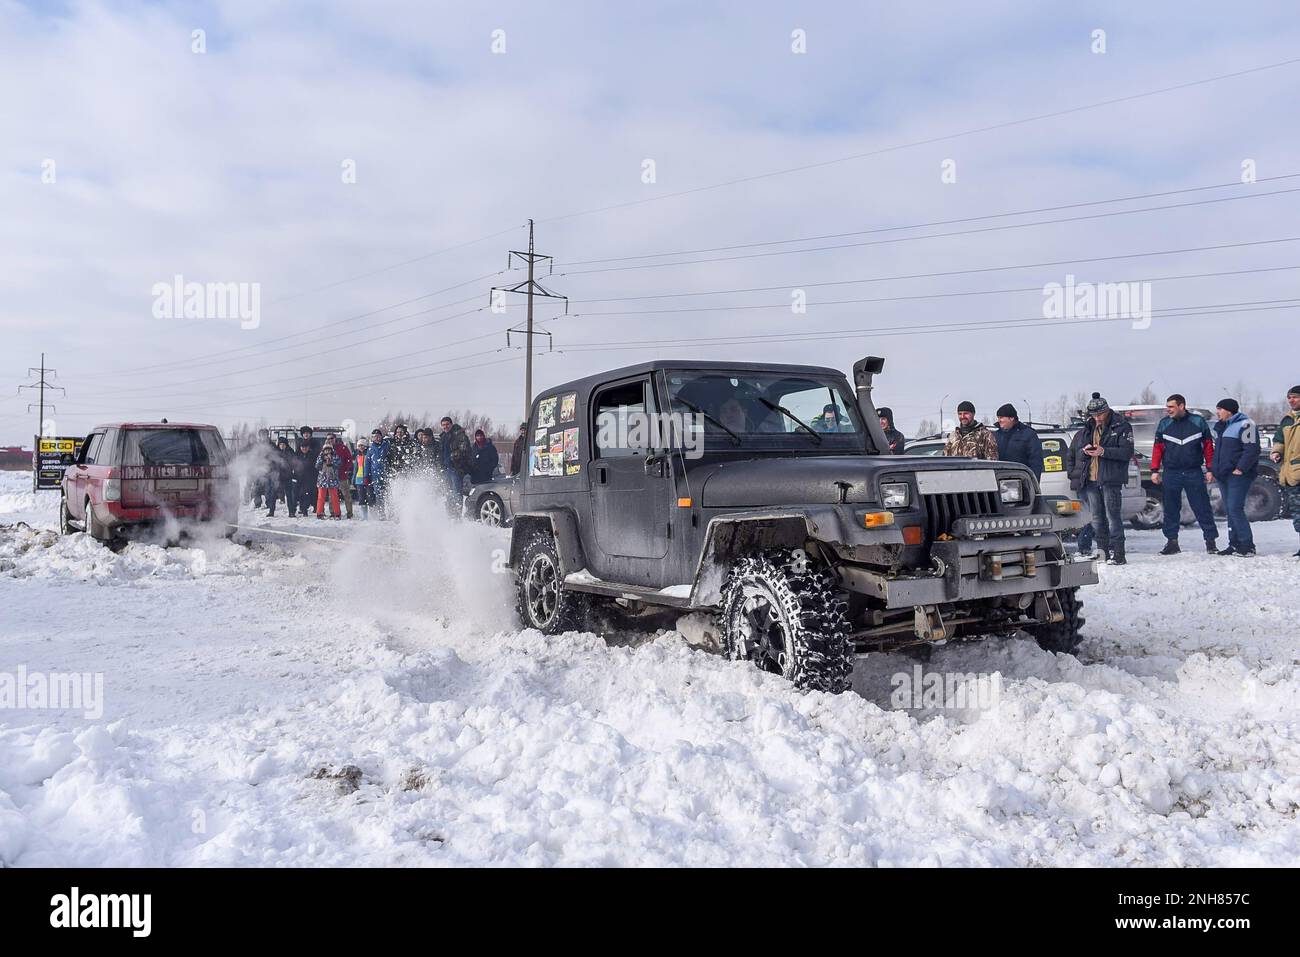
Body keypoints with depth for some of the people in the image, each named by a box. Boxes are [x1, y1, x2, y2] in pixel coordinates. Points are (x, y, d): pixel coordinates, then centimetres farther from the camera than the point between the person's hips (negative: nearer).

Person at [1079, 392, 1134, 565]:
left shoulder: (1122, 426, -3)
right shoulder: (1091, 427, 17)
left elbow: (1127, 452, -11)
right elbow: (1081, 452, 22)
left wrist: (1103, 451, -21)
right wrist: (1086, 450, -1)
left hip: (1111, 479, -6)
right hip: (1091, 479, 7)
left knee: (1113, 517, -8)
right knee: (1097, 519, 8)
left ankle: (1117, 554, -6)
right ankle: (1104, 552, 16)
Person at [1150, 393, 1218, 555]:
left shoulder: (1198, 422, 2)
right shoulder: (1164, 424, 6)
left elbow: (1208, 446, 4)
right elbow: (1158, 448, 8)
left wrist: (1210, 469, 0)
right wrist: (1155, 470, 2)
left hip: (1194, 473, -2)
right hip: (1170, 474, 2)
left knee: (1202, 508, 0)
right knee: (1170, 509, 5)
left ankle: (1210, 540, 8)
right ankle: (1172, 541, 12)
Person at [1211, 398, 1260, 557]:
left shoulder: (1245, 425, -9)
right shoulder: (1220, 427, 19)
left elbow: (1252, 450, -17)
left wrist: (1240, 469, -21)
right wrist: (1216, 469, 17)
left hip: (1239, 475, -9)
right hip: (1224, 475, 9)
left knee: (1235, 509, -14)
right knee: (1230, 510, 9)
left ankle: (1247, 546, -10)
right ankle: (1234, 545, 13)